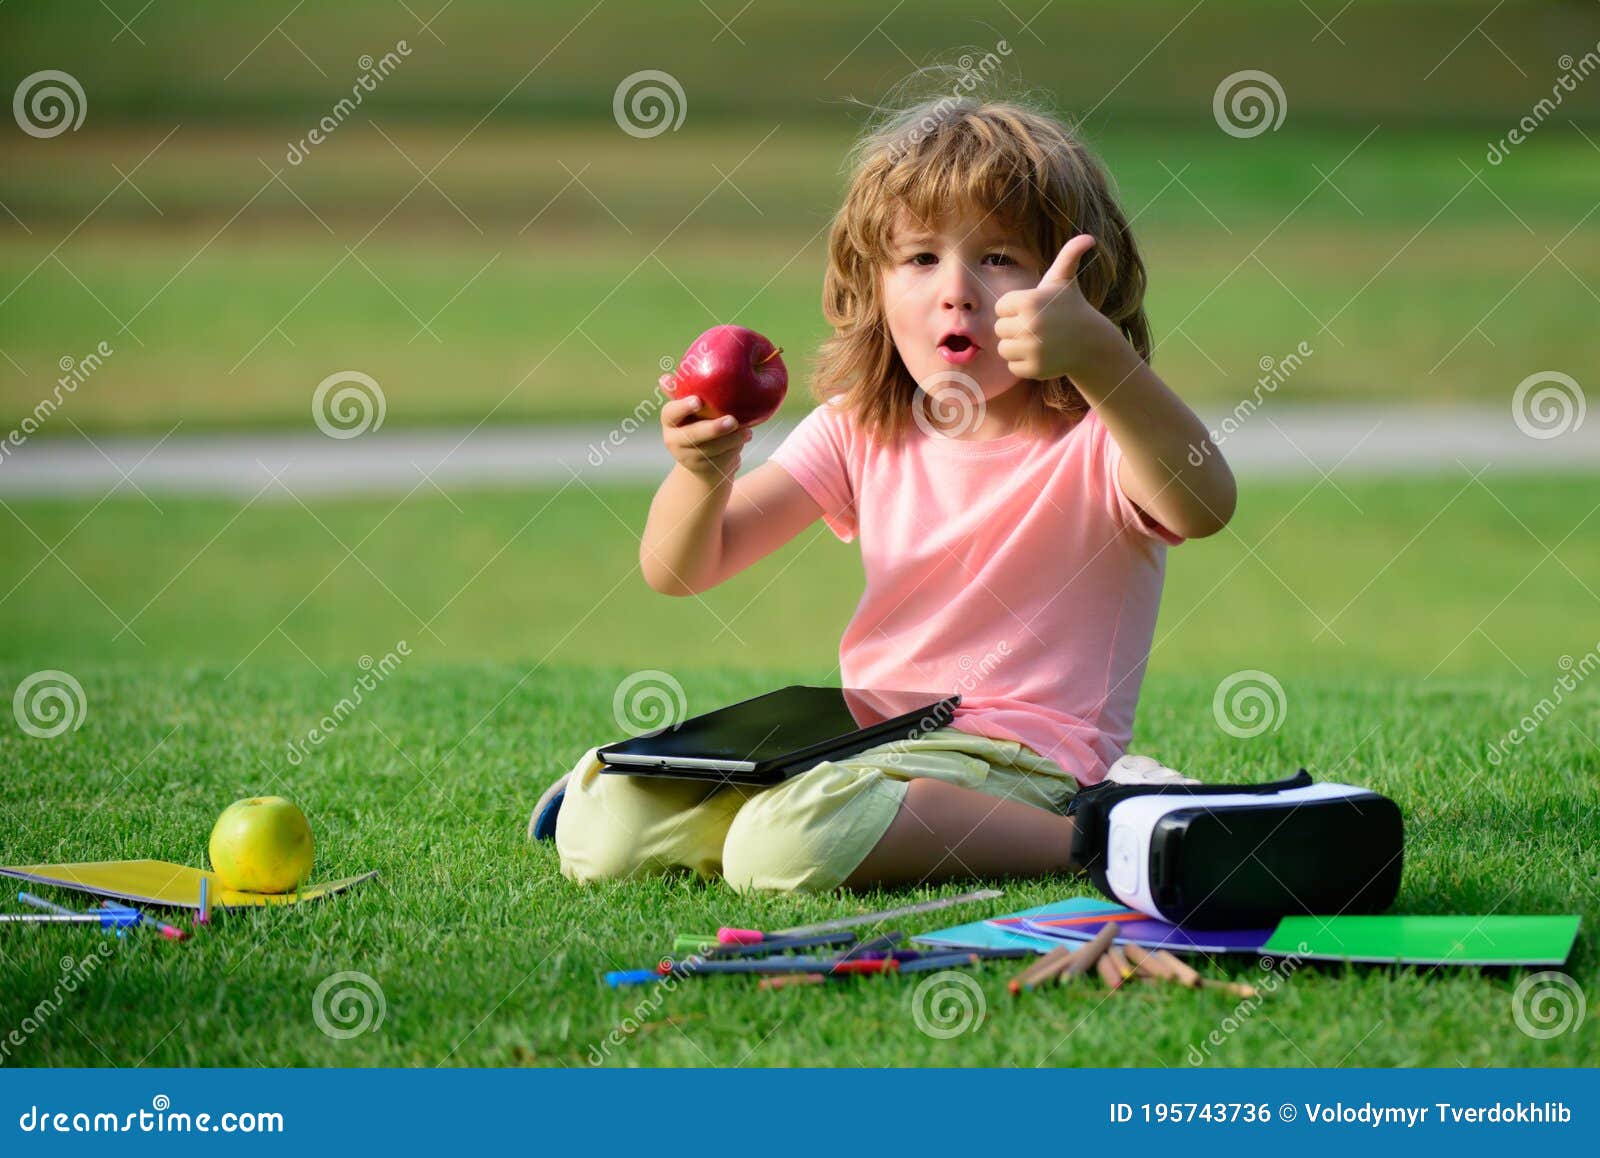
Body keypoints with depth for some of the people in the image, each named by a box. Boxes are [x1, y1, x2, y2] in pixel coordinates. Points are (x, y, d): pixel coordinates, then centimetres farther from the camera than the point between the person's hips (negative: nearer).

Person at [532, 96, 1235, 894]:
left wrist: (1101, 358, -46)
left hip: (1023, 761, -5)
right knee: (604, 829, -14)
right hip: (864, 734, 5)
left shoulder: (1096, 442, -6)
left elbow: (1203, 506, -31)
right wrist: (702, 475, -20)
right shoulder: (858, 434, 9)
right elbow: (678, 572, 4)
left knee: (786, 845, -34)